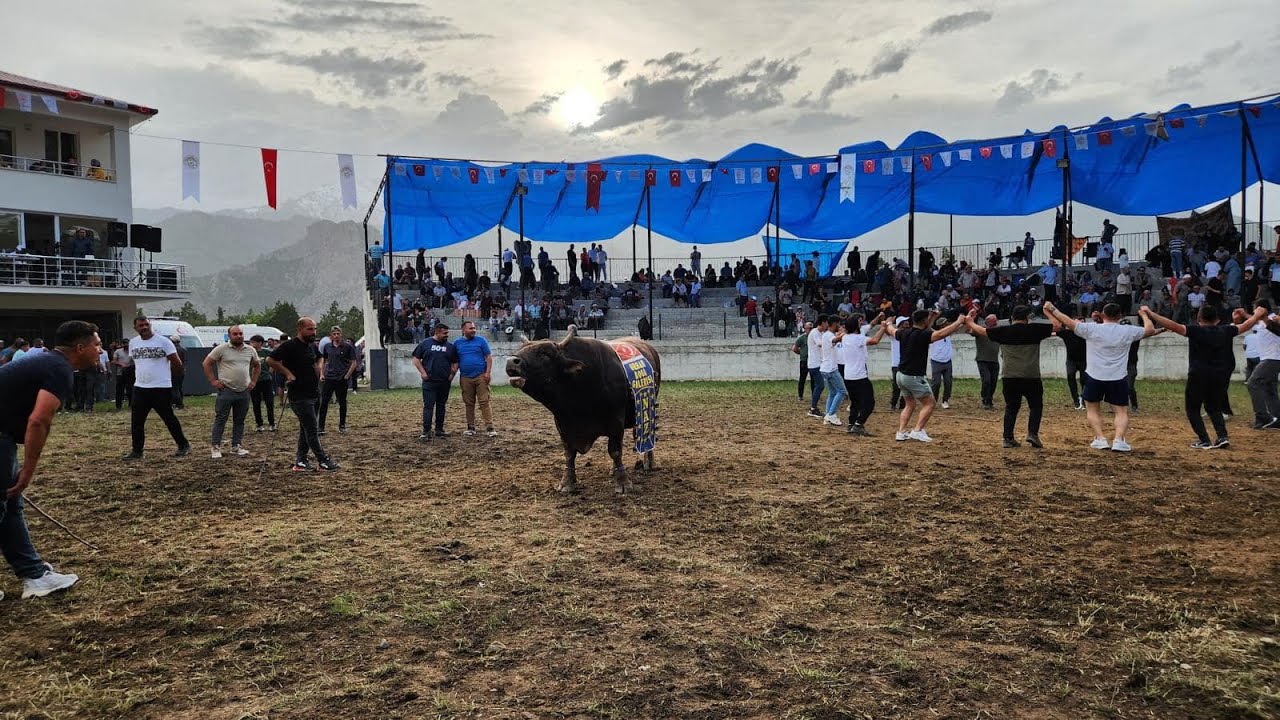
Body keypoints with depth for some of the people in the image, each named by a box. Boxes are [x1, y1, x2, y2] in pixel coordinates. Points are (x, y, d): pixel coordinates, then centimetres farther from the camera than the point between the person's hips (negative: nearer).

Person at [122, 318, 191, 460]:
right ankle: (137, 451, 15)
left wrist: (164, 373, 5)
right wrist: (145, 375, 15)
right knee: (136, 421, 6)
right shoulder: (133, 343, 7)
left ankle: (183, 445, 15)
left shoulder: (163, 341, -10)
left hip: (161, 388, -5)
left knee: (169, 418, 2)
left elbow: (177, 363, -8)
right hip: (140, 388, 5)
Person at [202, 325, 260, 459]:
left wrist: (253, 381, 12)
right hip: (226, 390, -4)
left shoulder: (250, 350, 9)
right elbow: (206, 363, -2)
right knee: (220, 419, -1)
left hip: (244, 391, 4)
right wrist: (213, 381, -7)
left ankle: (236, 446, 17)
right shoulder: (221, 349, -5)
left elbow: (257, 366, 23)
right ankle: (216, 447, 4)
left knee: (239, 420, 9)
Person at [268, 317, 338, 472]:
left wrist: (318, 366, 12)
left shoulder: (312, 347, 12)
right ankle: (323, 461, -1)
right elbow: (270, 360, -16)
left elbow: (319, 358, 32)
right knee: (312, 429, -6)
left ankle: (300, 461, 19)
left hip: (314, 394, 9)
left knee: (306, 429, 12)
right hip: (300, 396, -9)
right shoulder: (289, 346, -13)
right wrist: (288, 373, -16)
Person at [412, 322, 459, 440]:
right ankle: (426, 431, -7)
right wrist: (423, 372, -7)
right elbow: (416, 360, 4)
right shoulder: (425, 344, 1)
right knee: (428, 406, -7)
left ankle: (439, 429, 19)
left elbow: (455, 363, 16)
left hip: (445, 382, 3)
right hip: (429, 382, -3)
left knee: (441, 406, 11)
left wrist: (452, 374, 0)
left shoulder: (450, 346, 9)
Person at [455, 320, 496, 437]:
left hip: (481, 376, -3)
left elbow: (489, 357, 1)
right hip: (466, 378, 3)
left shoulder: (481, 340, 3)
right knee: (468, 404, 8)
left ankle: (489, 427, -7)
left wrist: (488, 372, -7)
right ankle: (471, 427, 16)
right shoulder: (457, 343, 10)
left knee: (484, 402, -6)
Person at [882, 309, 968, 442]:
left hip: (901, 375, 8)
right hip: (914, 377, -8)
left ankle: (901, 432, 11)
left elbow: (891, 331, 25)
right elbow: (942, 333, -29)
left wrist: (887, 324, 47)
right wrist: (959, 321, -20)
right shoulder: (923, 335, -17)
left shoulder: (904, 333, 4)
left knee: (910, 404, 20)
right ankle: (917, 431, -6)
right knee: (929, 404, 4)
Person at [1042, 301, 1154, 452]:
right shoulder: (1128, 331, -1)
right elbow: (1151, 330, 14)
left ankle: (1100, 439, 7)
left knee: (1092, 408, 18)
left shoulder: (1091, 329, -8)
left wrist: (1052, 308, 9)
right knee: (1122, 411, 11)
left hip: (1094, 377, -1)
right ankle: (1119, 440, -8)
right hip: (1118, 379, 1)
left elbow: (1068, 322, -3)